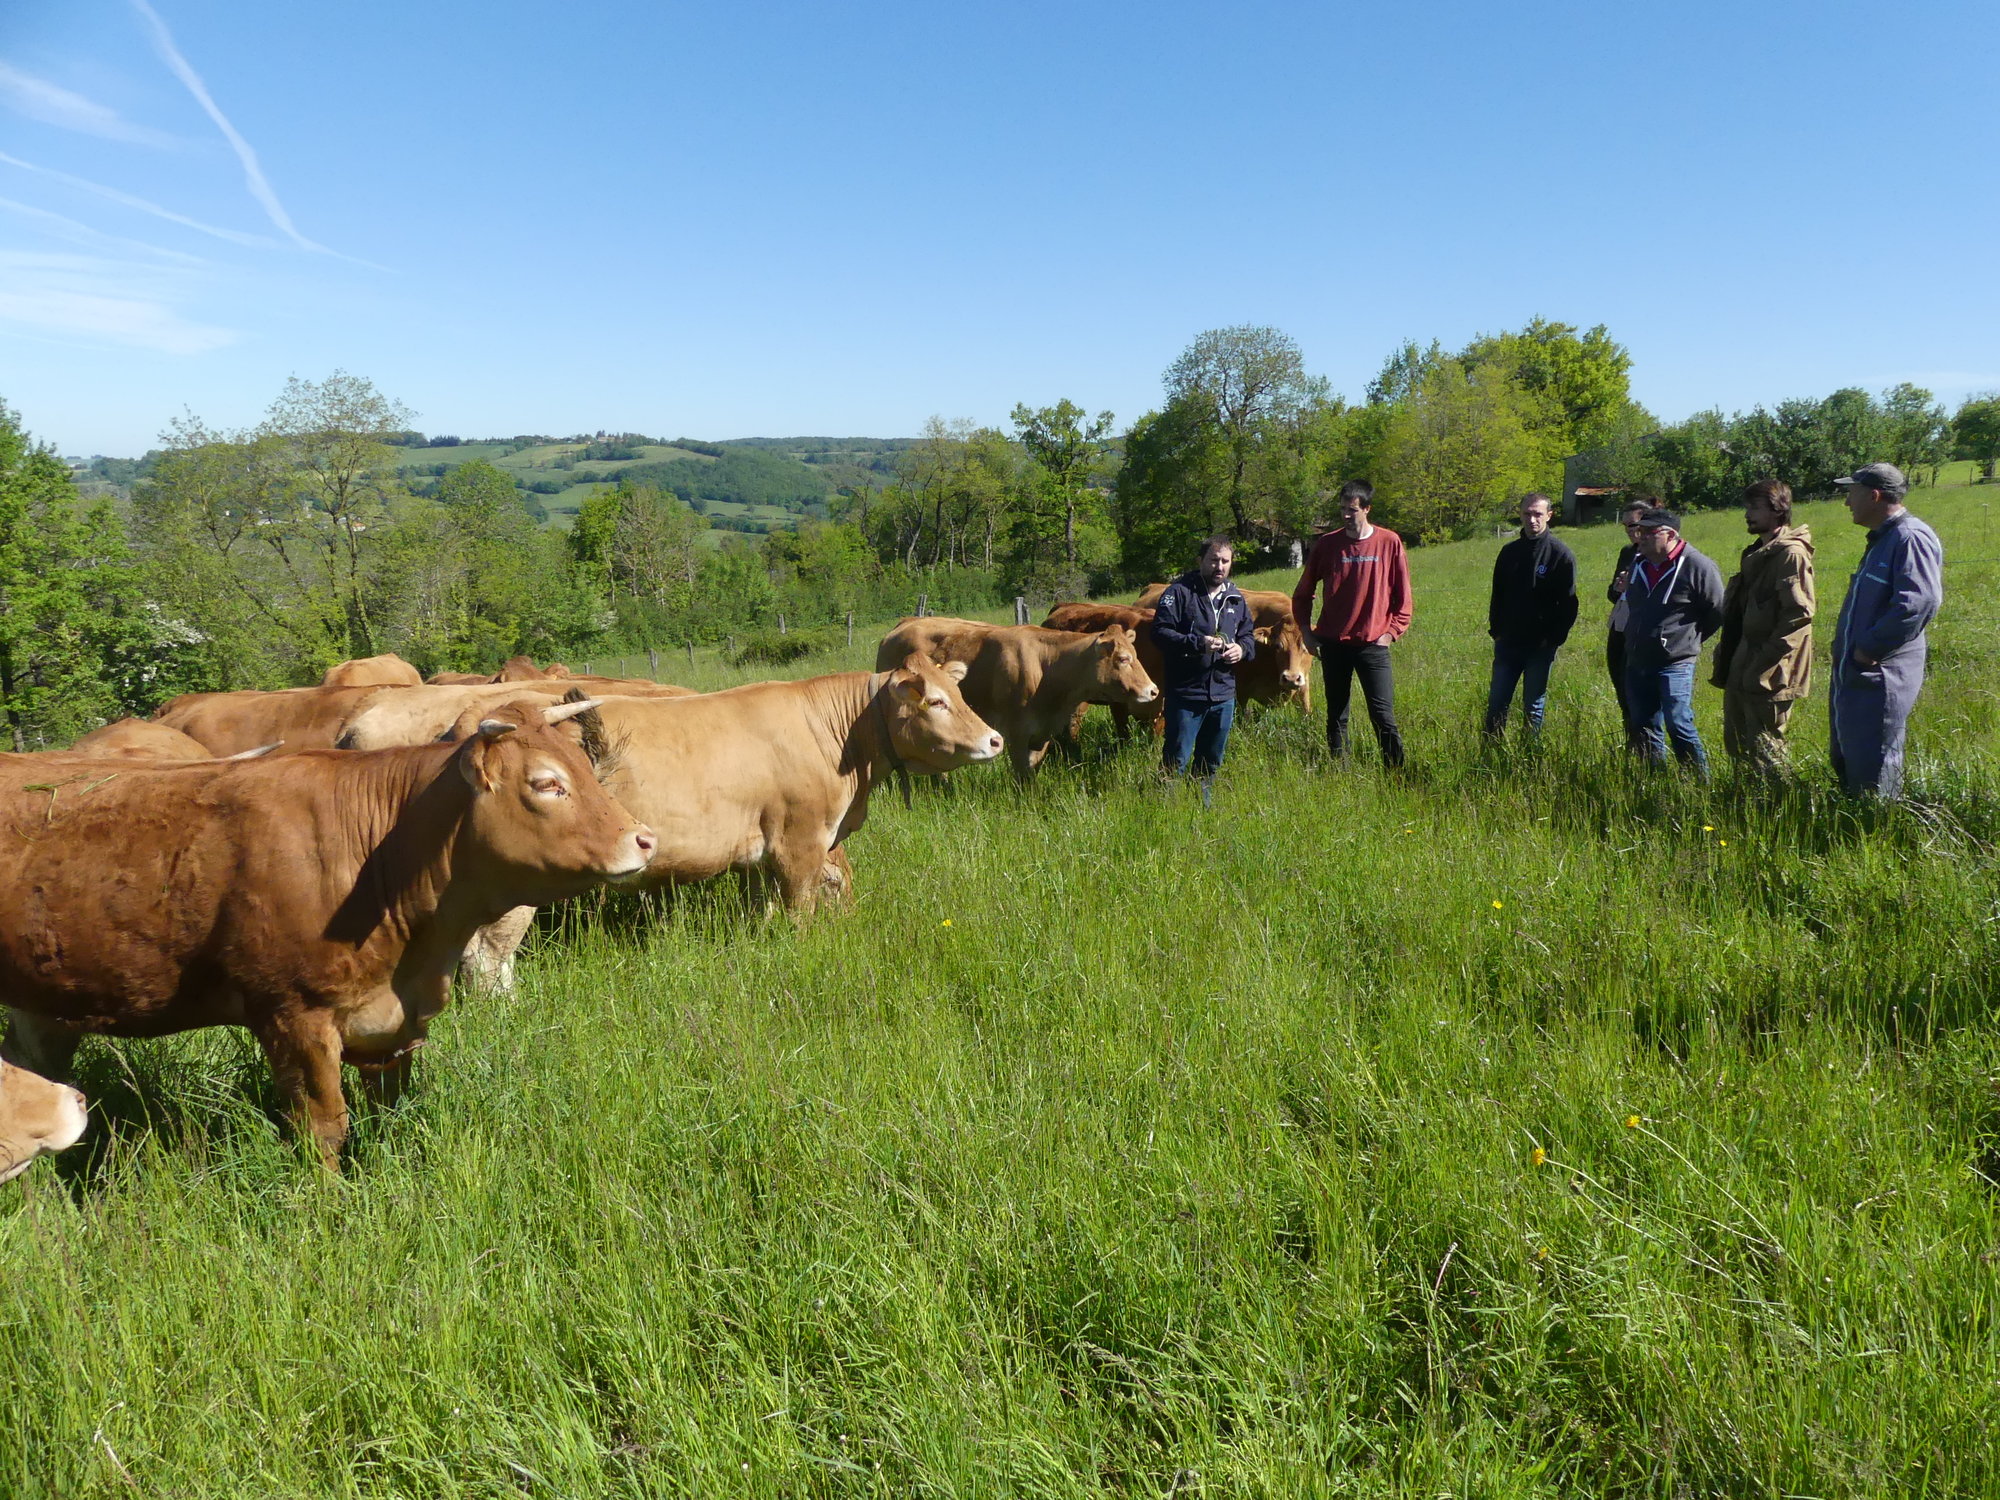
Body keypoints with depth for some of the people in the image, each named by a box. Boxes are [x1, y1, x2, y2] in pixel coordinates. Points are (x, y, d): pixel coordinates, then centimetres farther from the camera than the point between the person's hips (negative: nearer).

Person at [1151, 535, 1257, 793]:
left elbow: (1249, 635, 24)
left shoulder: (1236, 598, 15)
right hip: (1185, 694, -6)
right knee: (1175, 761, -4)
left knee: (1212, 762, 15)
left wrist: (1242, 649, 0)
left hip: (1224, 696, 6)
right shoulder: (1180, 591, -6)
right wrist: (1198, 644, -23)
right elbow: (1160, 632, -13)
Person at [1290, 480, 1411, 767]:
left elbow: (1403, 594, 4)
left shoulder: (1389, 542, -1)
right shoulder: (1327, 544, 2)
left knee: (1383, 716, -6)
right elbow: (1302, 593, 12)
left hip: (1373, 643, -2)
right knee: (1336, 716, 9)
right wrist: (1306, 631, 6)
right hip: (1333, 644, 2)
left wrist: (1392, 632, -2)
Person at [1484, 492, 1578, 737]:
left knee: (1533, 708, 5)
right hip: (1507, 643, 4)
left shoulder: (1561, 555, -6)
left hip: (1540, 646, -4)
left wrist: (1554, 639, -11)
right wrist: (1496, 630, 6)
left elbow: (1568, 604, -6)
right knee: (1496, 704, 5)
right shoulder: (1509, 552, 7)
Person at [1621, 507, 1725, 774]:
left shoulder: (1698, 567, -12)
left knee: (1679, 726, -12)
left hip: (1675, 664, -7)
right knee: (1645, 728, 10)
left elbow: (1718, 612, -6)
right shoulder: (1639, 564, 10)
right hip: (1637, 662, 7)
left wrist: (1688, 638, 1)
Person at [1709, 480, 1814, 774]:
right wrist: (1725, 651, 14)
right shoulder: (1756, 552, 18)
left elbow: (1798, 614, -21)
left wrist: (1763, 663, -22)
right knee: (1738, 748, 15)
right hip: (1740, 672, 10)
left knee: (1765, 755, -4)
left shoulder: (1791, 553, -12)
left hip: (1766, 677, -10)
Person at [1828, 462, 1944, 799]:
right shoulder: (1881, 540, 17)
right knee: (1846, 764, 19)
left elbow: (1920, 603, -28)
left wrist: (1869, 648, -22)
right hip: (1854, 676, 11)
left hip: (1880, 679, -11)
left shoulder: (1911, 538, -16)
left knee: (1872, 775, -4)